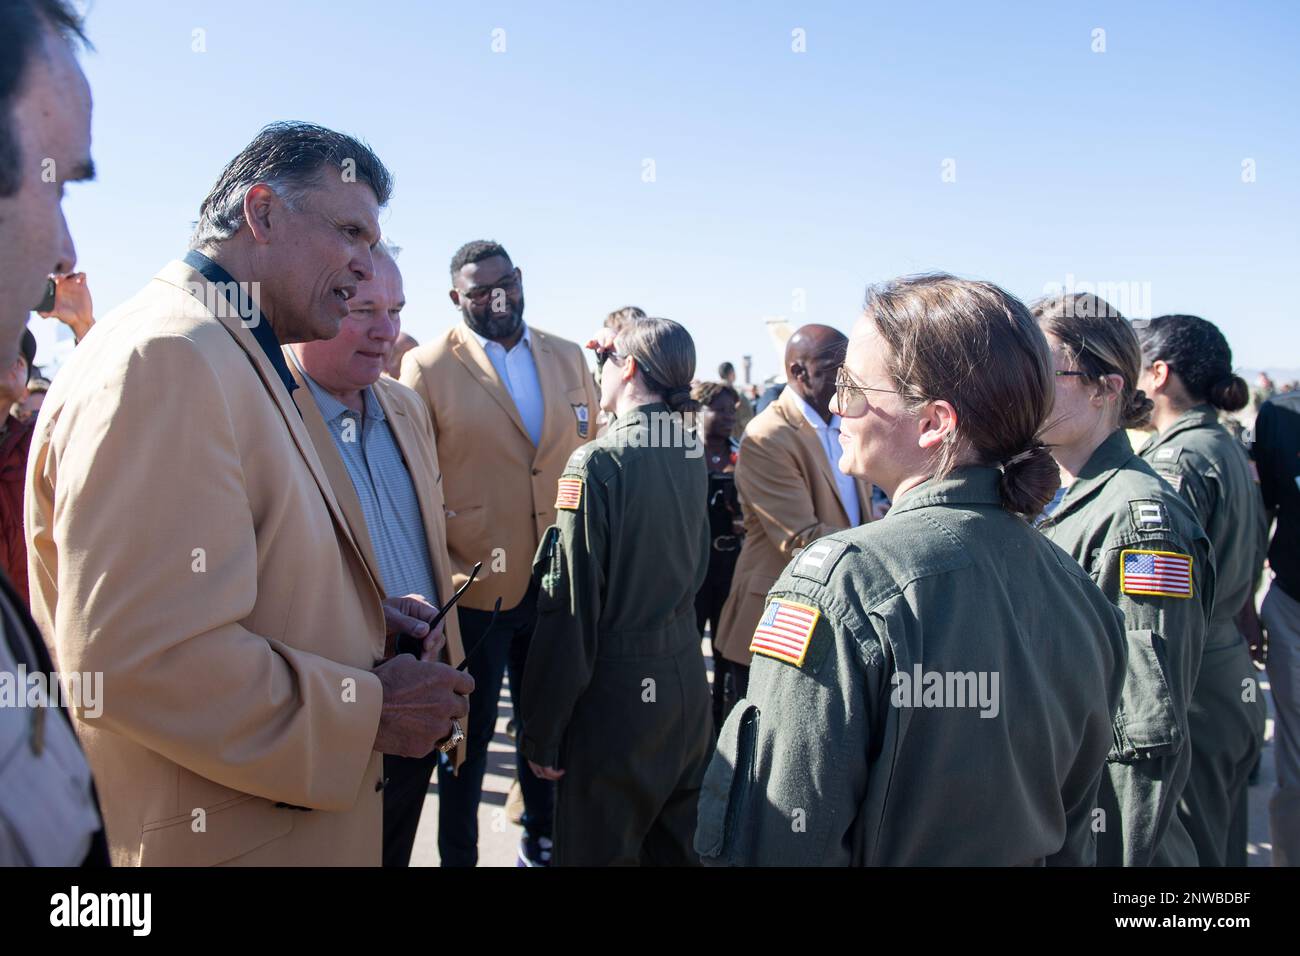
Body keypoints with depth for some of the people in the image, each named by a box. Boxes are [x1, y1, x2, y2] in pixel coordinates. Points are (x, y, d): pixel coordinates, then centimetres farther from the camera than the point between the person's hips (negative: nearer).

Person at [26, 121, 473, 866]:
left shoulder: (237, 358, 12)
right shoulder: (164, 357, -21)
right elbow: (136, 655, -29)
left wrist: (359, 612, 3)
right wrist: (372, 711, -20)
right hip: (218, 834, -10)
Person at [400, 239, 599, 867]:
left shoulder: (568, 359, 5)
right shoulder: (427, 368, -8)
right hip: (476, 587, -4)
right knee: (471, 735, 12)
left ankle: (541, 840, 40)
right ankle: (457, 856, 32)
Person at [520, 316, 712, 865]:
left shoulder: (598, 463, -18)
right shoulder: (692, 456, 2)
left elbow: (570, 606, -19)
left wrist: (541, 733, -12)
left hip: (617, 690, -7)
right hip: (687, 681, 7)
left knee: (598, 850, 10)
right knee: (677, 847, 21)